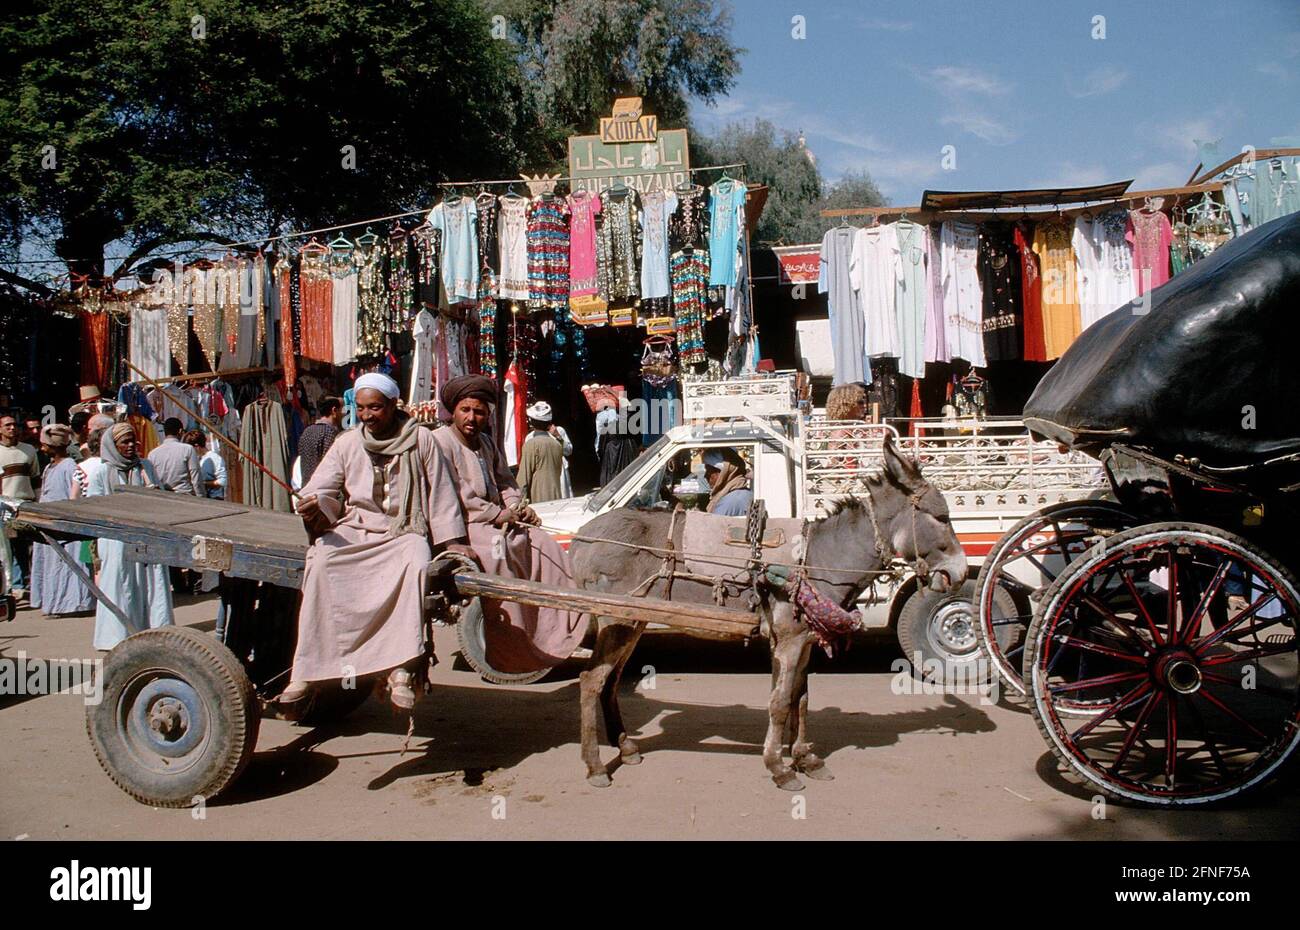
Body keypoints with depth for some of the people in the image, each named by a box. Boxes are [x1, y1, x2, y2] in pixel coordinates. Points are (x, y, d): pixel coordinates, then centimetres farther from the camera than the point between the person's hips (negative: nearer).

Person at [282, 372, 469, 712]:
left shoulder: (420, 439, 4)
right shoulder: (347, 444, 10)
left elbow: (440, 492, 6)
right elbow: (320, 489, 2)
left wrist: (453, 541, 1)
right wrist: (312, 505, -22)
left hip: (404, 531, -2)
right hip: (353, 528, 2)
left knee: (416, 565, -36)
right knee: (321, 563, -29)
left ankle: (401, 668, -35)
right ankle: (306, 670, -26)